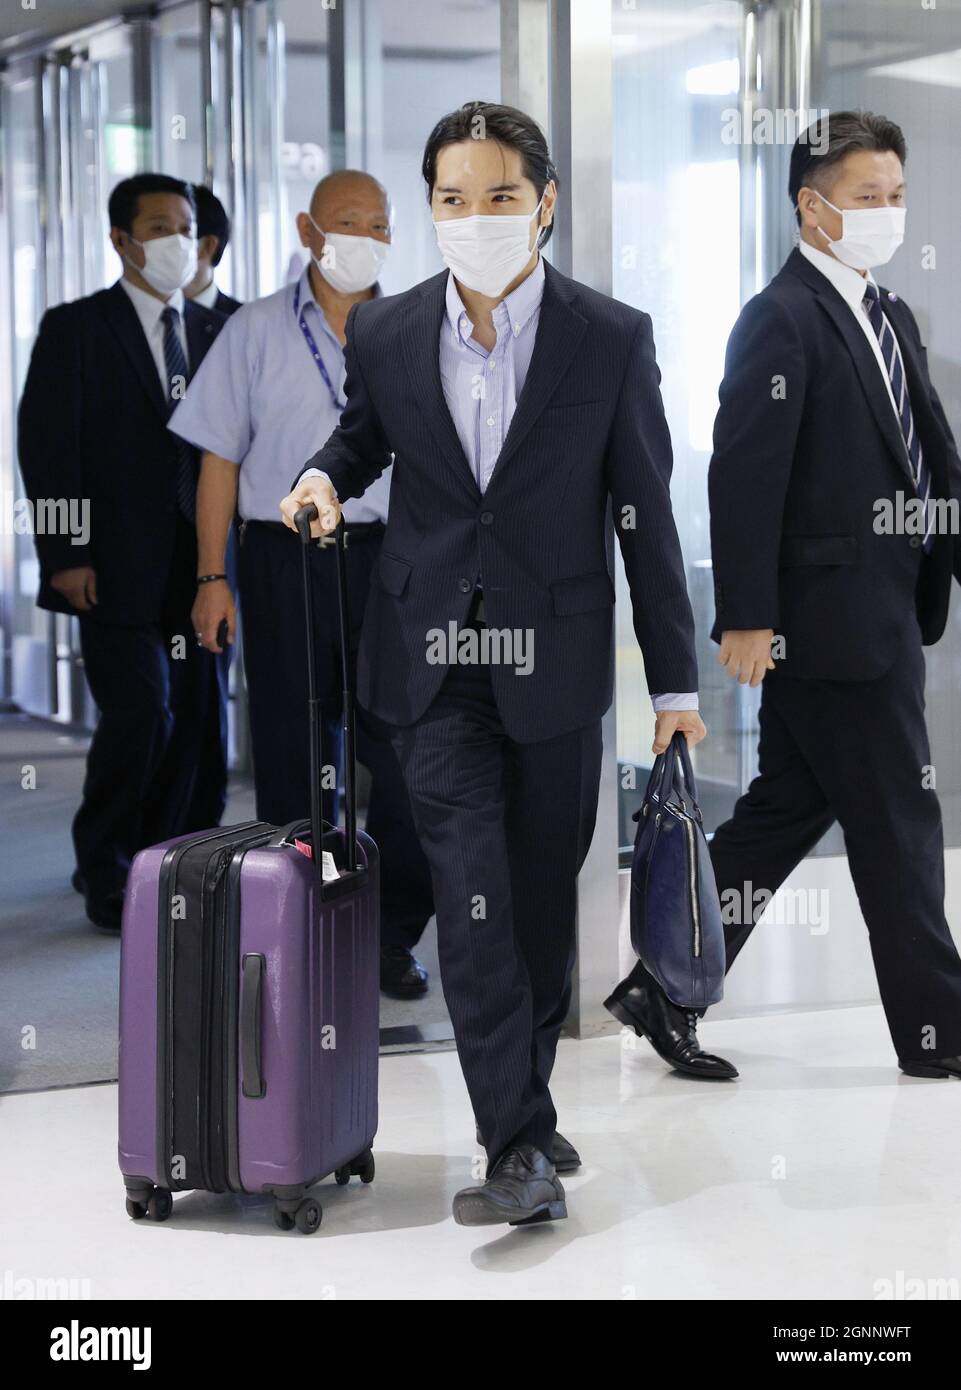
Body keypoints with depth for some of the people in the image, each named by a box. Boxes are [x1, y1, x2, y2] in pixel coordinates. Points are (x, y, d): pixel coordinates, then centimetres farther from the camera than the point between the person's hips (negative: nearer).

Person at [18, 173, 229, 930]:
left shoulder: (215, 331, 14)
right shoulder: (75, 328, 1)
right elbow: (47, 447, -4)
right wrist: (66, 555, -12)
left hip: (197, 568, 5)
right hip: (117, 568, -5)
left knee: (198, 726, 3)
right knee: (140, 713, -10)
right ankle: (108, 879, 9)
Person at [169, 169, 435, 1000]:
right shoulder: (258, 332, 5)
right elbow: (221, 459, 5)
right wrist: (212, 576, 0)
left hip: (387, 557, 1)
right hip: (283, 561, 0)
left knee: (406, 751, -5)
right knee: (292, 754, 5)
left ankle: (393, 937, 5)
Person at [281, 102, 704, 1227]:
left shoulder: (611, 339, -3)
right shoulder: (384, 333, 2)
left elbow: (645, 516, 0)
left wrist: (675, 683, 0)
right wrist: (325, 477, -3)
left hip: (553, 662, 0)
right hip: (433, 661, 1)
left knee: (543, 901, 8)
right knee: (472, 895, -9)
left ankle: (521, 1103, 25)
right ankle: (521, 1148, -10)